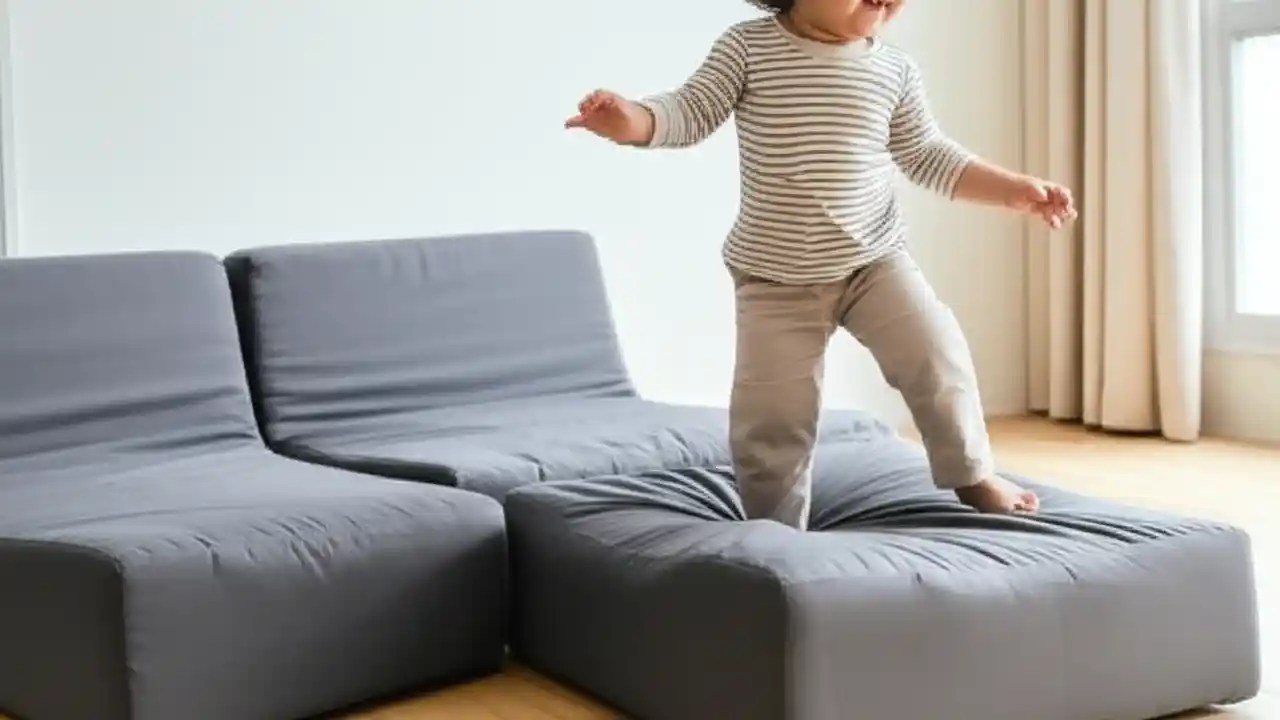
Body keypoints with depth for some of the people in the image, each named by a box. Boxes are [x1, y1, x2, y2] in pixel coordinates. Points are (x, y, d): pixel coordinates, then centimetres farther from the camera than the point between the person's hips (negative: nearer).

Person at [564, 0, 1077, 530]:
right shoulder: (748, 46, -10)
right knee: (771, 415, 0)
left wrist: (1014, 189, 2)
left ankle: (972, 473, 15)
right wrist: (630, 120, -29)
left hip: (875, 259, 2)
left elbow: (928, 156, 8)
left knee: (936, 357, -10)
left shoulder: (895, 69, -2)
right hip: (775, 277, -2)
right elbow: (691, 113, -8)